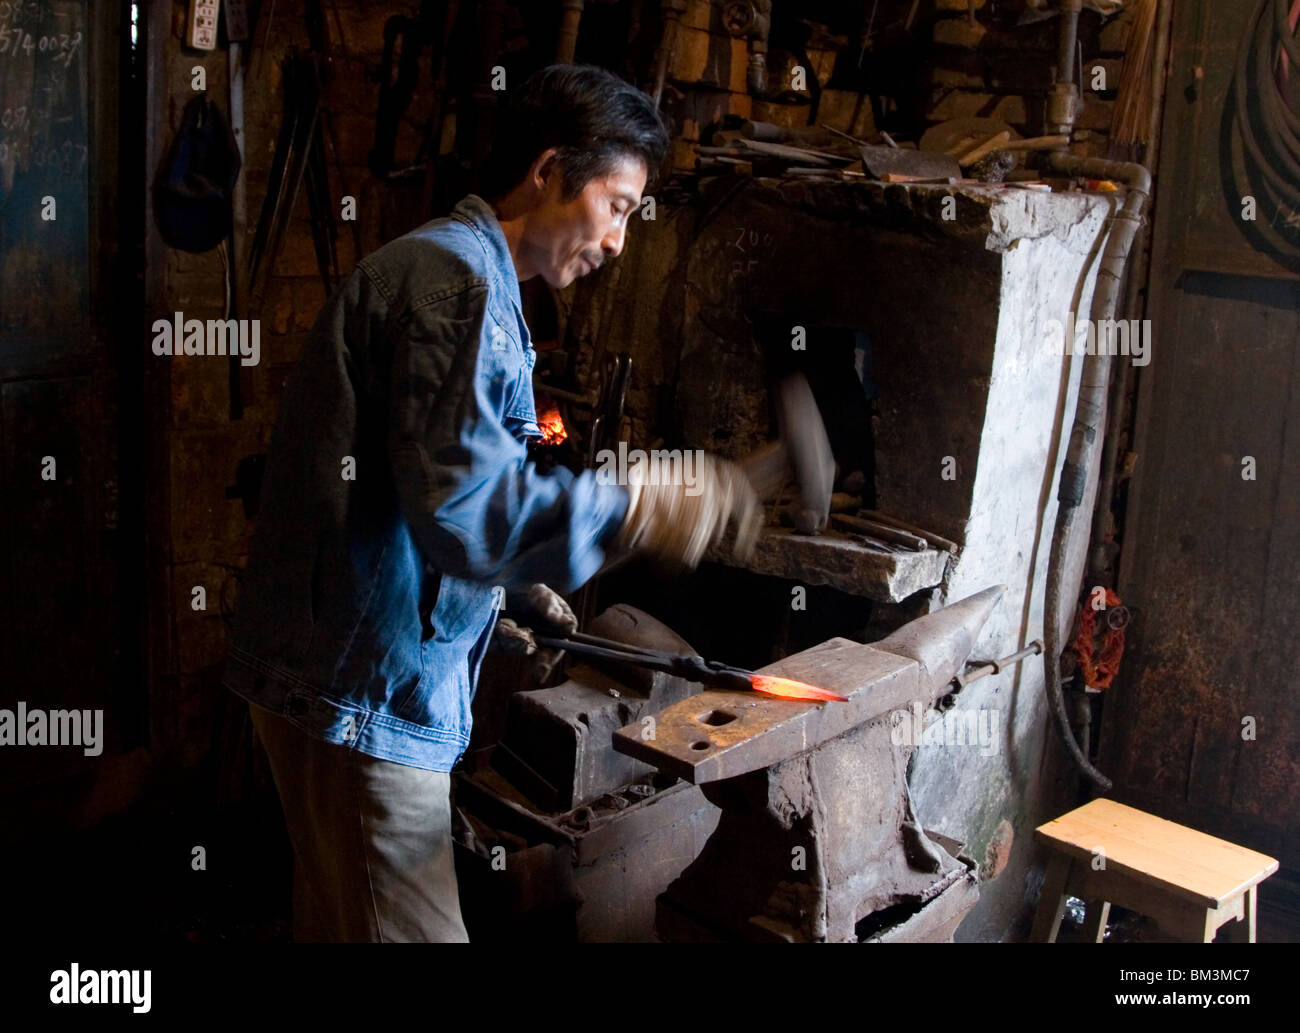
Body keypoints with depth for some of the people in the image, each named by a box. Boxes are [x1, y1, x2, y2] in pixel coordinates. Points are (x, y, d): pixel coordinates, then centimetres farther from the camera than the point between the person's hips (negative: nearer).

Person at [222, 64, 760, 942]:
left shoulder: (442, 268, 19)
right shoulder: (457, 283, -16)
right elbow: (460, 501, -26)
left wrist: (510, 580, 21)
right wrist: (637, 512, -25)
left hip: (325, 671, 11)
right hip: (364, 686, -11)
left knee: (339, 921, 21)